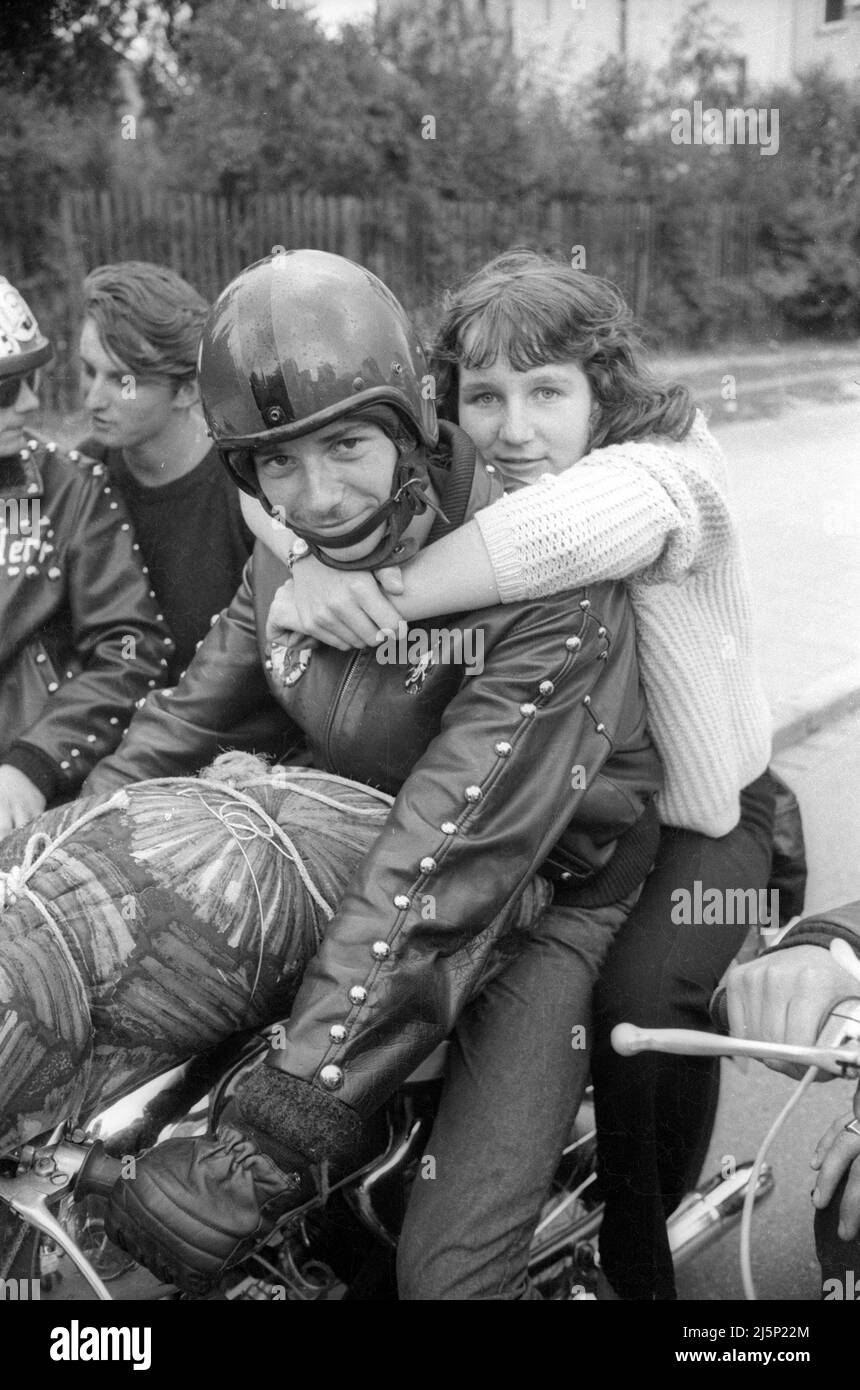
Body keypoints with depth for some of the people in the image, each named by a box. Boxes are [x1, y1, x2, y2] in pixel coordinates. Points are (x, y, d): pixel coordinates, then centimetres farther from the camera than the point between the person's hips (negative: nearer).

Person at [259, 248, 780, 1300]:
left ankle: (639, 1259, 3)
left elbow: (580, 519, -50)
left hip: (696, 814, -4)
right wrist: (310, 565, -39)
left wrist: (377, 596, -50)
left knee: (639, 999, -26)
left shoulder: (670, 470, -26)